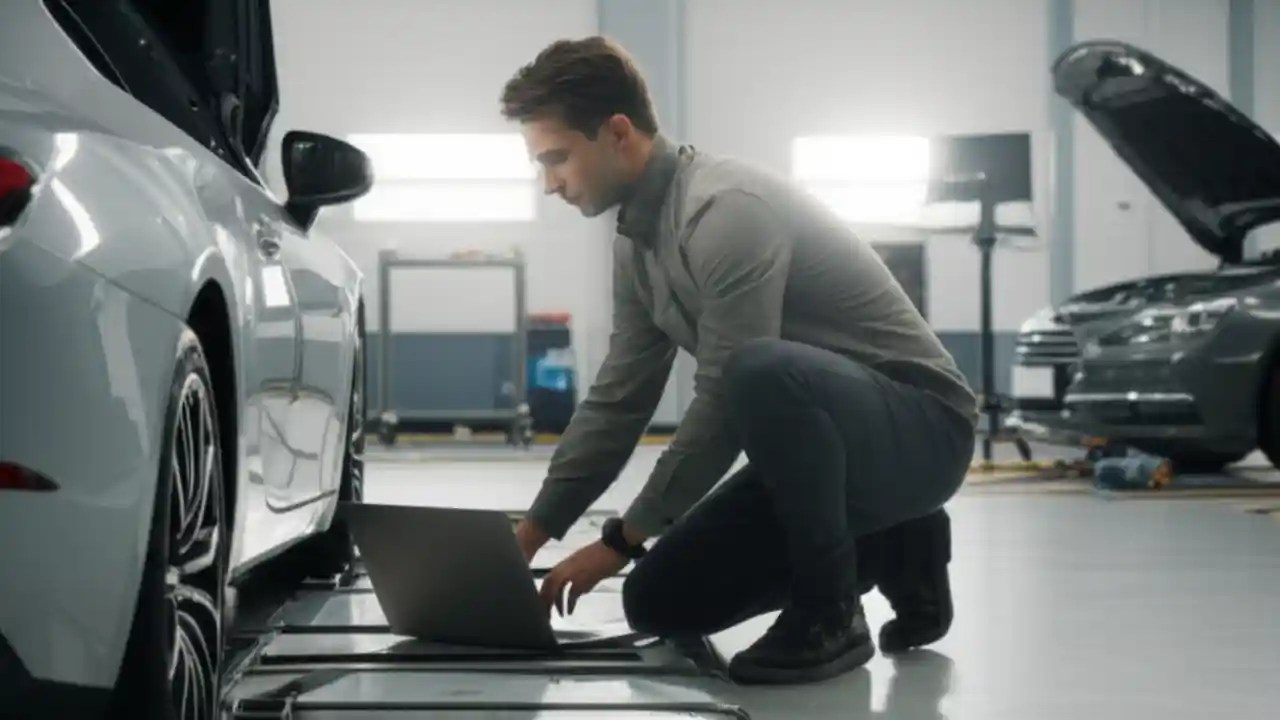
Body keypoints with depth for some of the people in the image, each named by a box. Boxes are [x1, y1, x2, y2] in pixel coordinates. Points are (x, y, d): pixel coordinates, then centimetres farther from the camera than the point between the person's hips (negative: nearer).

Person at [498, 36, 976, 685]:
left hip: (918, 429, -9)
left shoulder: (728, 209, -25)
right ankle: (892, 550, 12)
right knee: (658, 602, 1)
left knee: (763, 371, -40)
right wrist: (530, 535, 5)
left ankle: (828, 612, -18)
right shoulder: (638, 239, 5)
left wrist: (621, 538, -18)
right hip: (816, 436, 9)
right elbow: (618, 401, 10)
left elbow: (725, 404, -26)